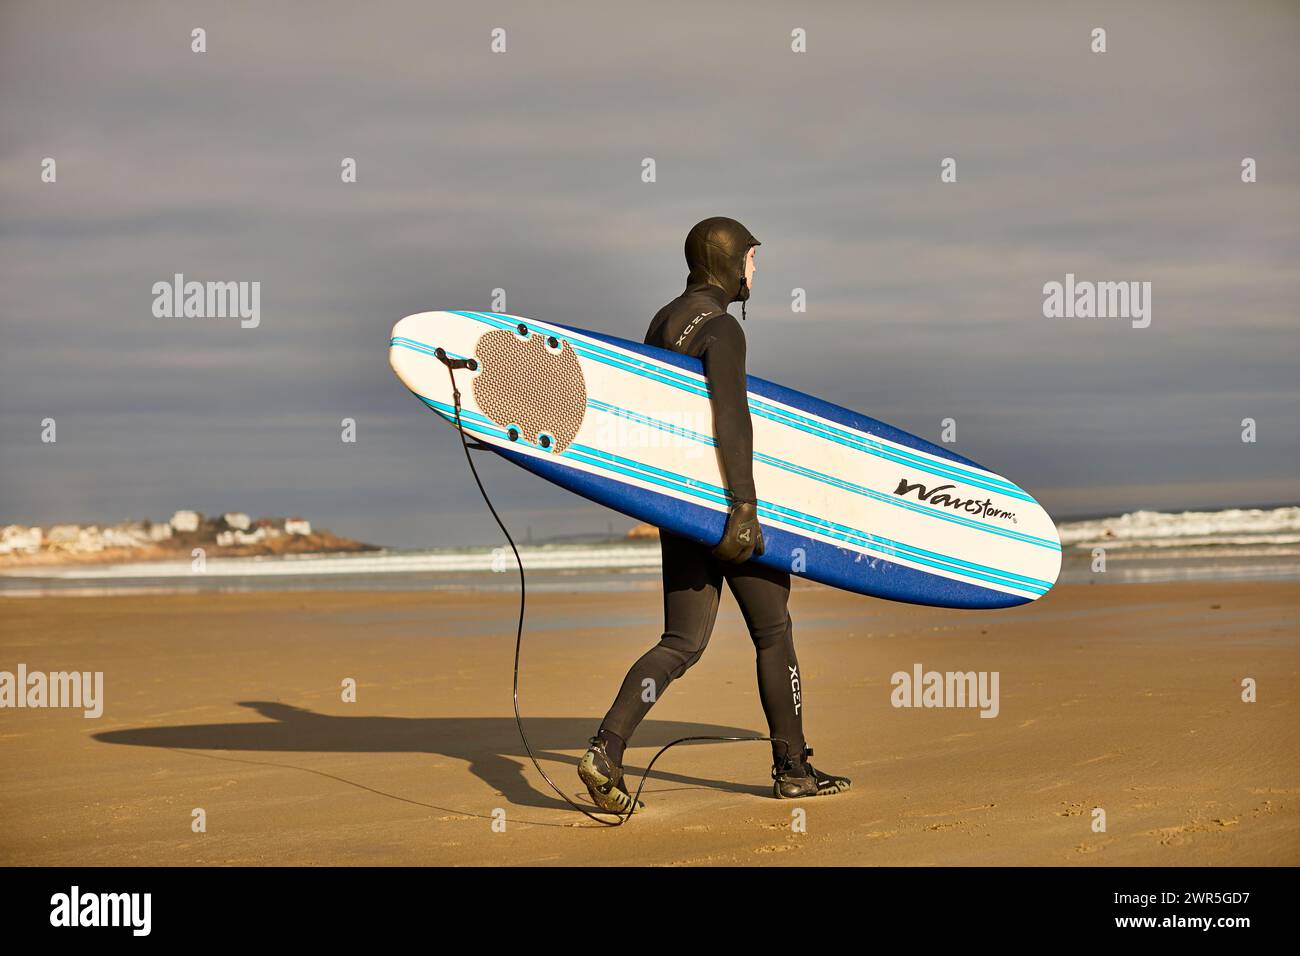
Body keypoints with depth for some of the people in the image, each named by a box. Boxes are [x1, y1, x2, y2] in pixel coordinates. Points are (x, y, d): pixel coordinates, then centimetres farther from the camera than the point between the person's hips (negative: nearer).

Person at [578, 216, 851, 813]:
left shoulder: (662, 323, 15)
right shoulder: (721, 327, -14)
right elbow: (731, 421, -23)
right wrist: (745, 508, -26)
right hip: (722, 496, -8)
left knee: (682, 645, 5)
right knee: (773, 630, 8)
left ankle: (606, 751, -14)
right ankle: (792, 768, 17)